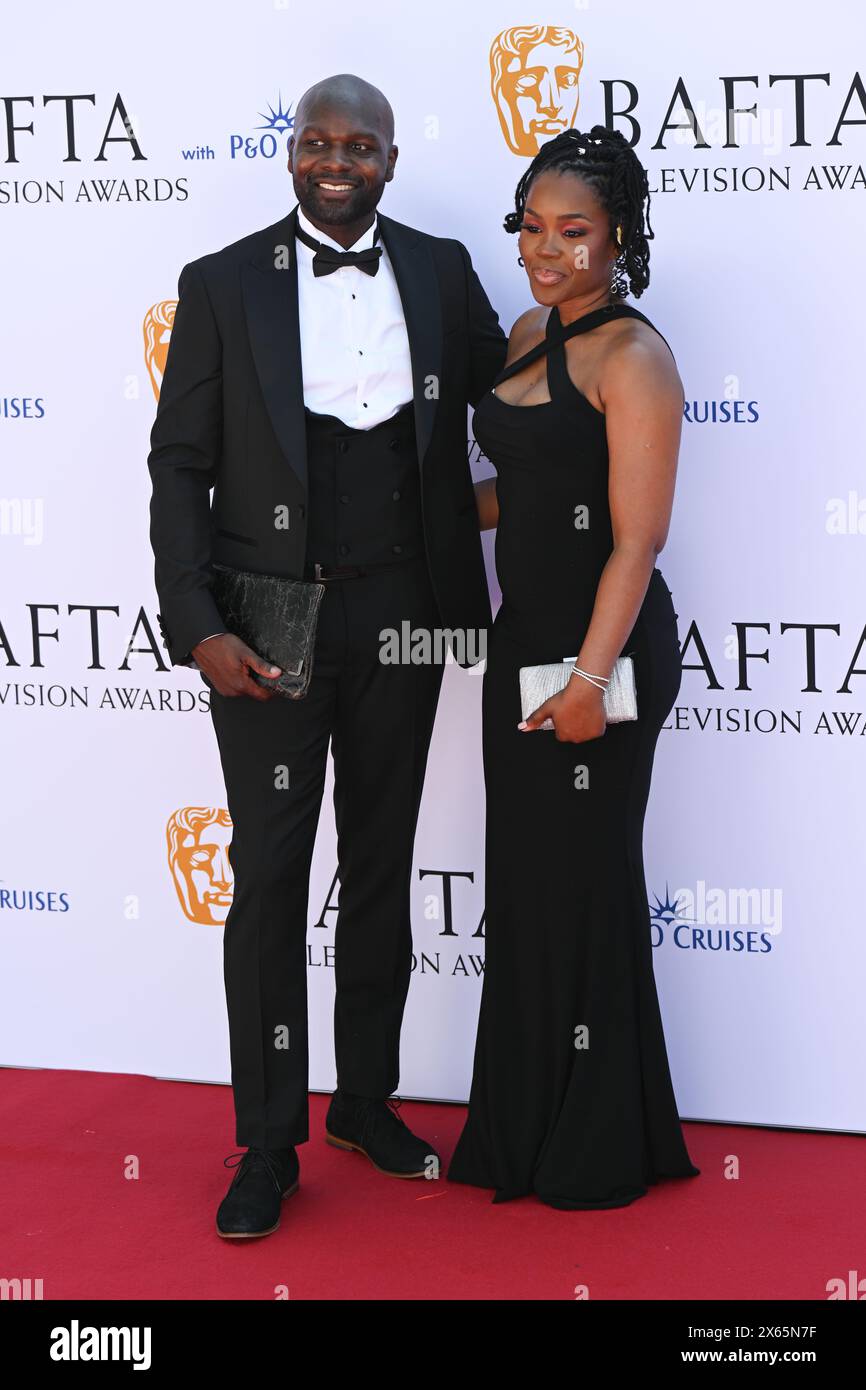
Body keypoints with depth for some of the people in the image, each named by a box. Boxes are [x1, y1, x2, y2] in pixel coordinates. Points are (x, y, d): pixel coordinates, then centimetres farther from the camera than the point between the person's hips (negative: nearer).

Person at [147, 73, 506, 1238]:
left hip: (399, 615, 3)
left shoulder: (440, 271, 4)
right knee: (269, 880, 2)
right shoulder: (222, 286, -3)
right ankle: (268, 1143, 13)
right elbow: (180, 465, -3)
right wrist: (197, 627, -13)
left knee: (382, 868, 14)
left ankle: (368, 1098, 30)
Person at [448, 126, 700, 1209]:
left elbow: (637, 535, -19)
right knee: (521, 883, 14)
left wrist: (592, 678, -22)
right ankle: (521, 1130, 27)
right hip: (525, 634, 8)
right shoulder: (530, 333, 11)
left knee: (582, 884, 2)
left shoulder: (631, 358, -15)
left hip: (601, 648, -8)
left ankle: (599, 1148, 18)